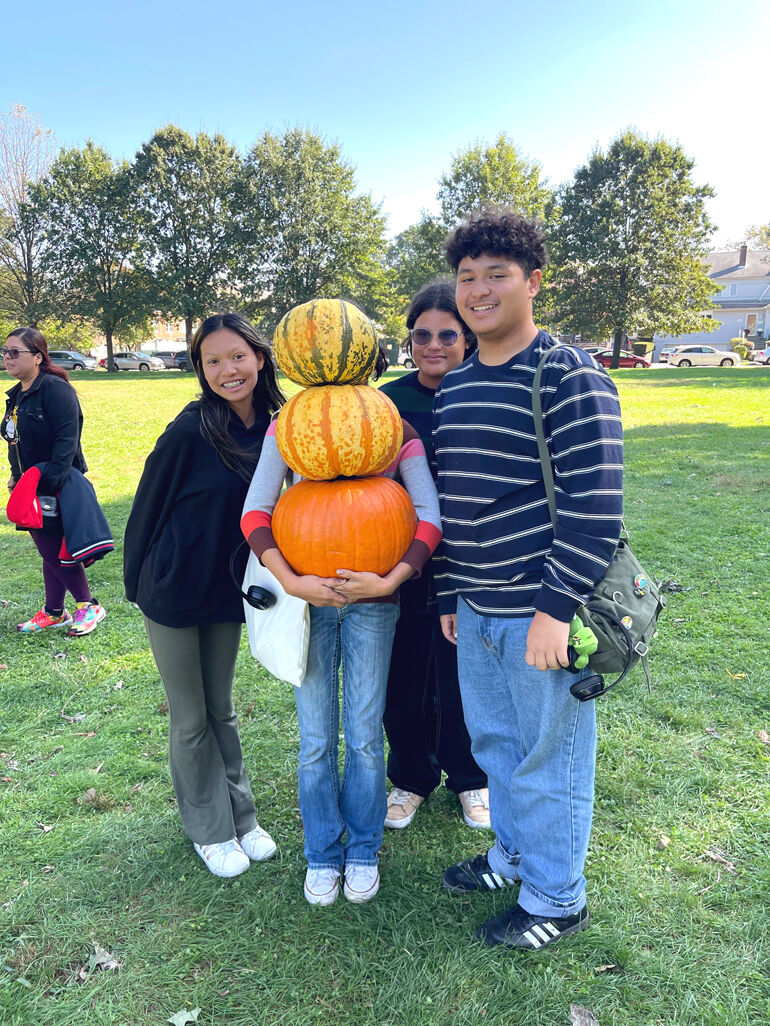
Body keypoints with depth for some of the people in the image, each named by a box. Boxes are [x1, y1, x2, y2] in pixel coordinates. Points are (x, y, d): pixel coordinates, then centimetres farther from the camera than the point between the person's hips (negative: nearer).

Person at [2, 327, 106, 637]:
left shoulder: (55, 389, -16)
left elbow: (67, 438, -23)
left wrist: (52, 482, -28)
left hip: (56, 490, -9)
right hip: (30, 489, 9)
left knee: (55, 552, -4)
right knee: (49, 552, 15)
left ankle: (88, 606, 14)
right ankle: (53, 612, 26)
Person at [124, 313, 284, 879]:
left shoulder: (270, 430, -5)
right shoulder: (190, 432, -20)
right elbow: (149, 504, -11)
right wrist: (138, 581, -2)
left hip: (228, 592, 4)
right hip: (174, 592, -4)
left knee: (222, 710, 19)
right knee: (191, 719, 11)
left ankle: (242, 817, 35)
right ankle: (211, 830, 30)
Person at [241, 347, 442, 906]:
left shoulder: (397, 433, -3)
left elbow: (431, 517, -9)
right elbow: (255, 510, -8)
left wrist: (391, 579, -21)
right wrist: (290, 581, -20)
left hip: (372, 600, 0)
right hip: (308, 598, 1)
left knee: (365, 736, 9)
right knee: (316, 739, 10)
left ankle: (364, 850, 32)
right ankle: (322, 853, 31)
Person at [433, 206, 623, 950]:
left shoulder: (569, 377, -13)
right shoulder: (452, 388, 10)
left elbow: (596, 506, -18)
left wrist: (555, 608, -20)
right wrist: (449, 597, 15)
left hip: (540, 612, -7)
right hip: (477, 613, 8)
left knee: (549, 757, 9)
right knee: (494, 742, 22)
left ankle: (555, 899, 32)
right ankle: (514, 855, 46)